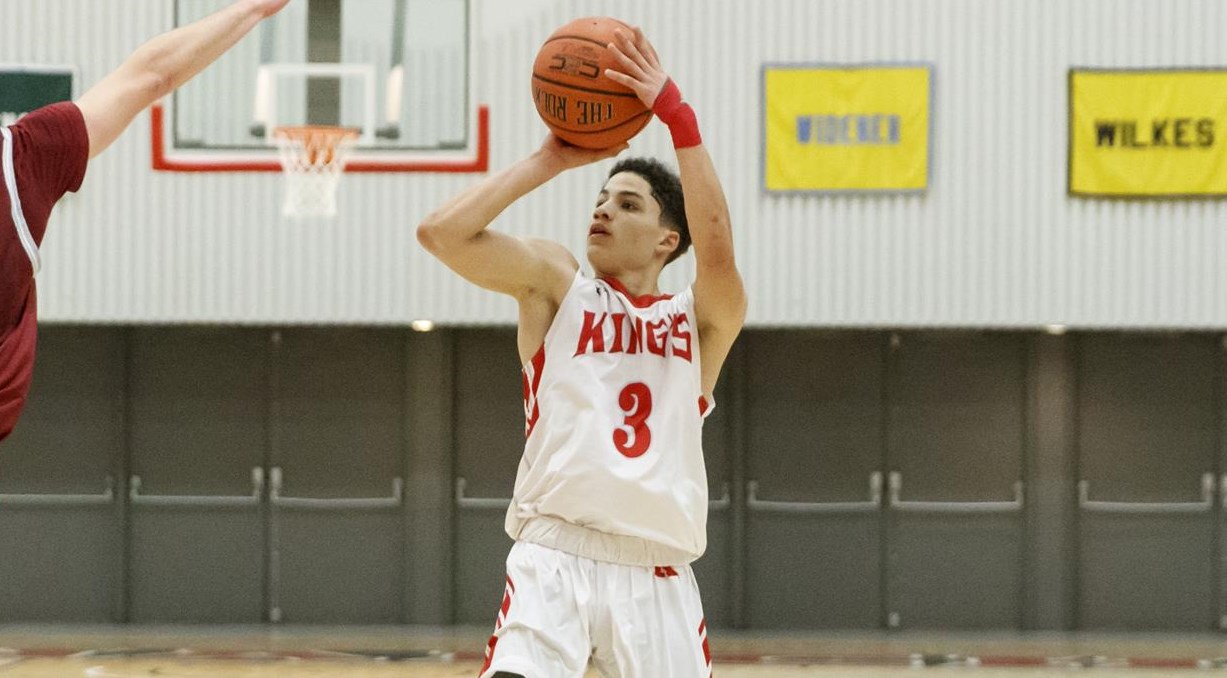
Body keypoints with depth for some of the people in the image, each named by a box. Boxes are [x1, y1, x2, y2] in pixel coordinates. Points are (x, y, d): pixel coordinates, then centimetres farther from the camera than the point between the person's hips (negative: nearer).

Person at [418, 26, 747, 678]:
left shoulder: (702, 320, 10)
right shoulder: (555, 281, 10)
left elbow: (716, 249, -13)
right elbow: (441, 231, -4)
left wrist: (676, 114, -16)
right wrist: (551, 159, 1)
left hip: (658, 574, 2)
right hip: (556, 557, -2)